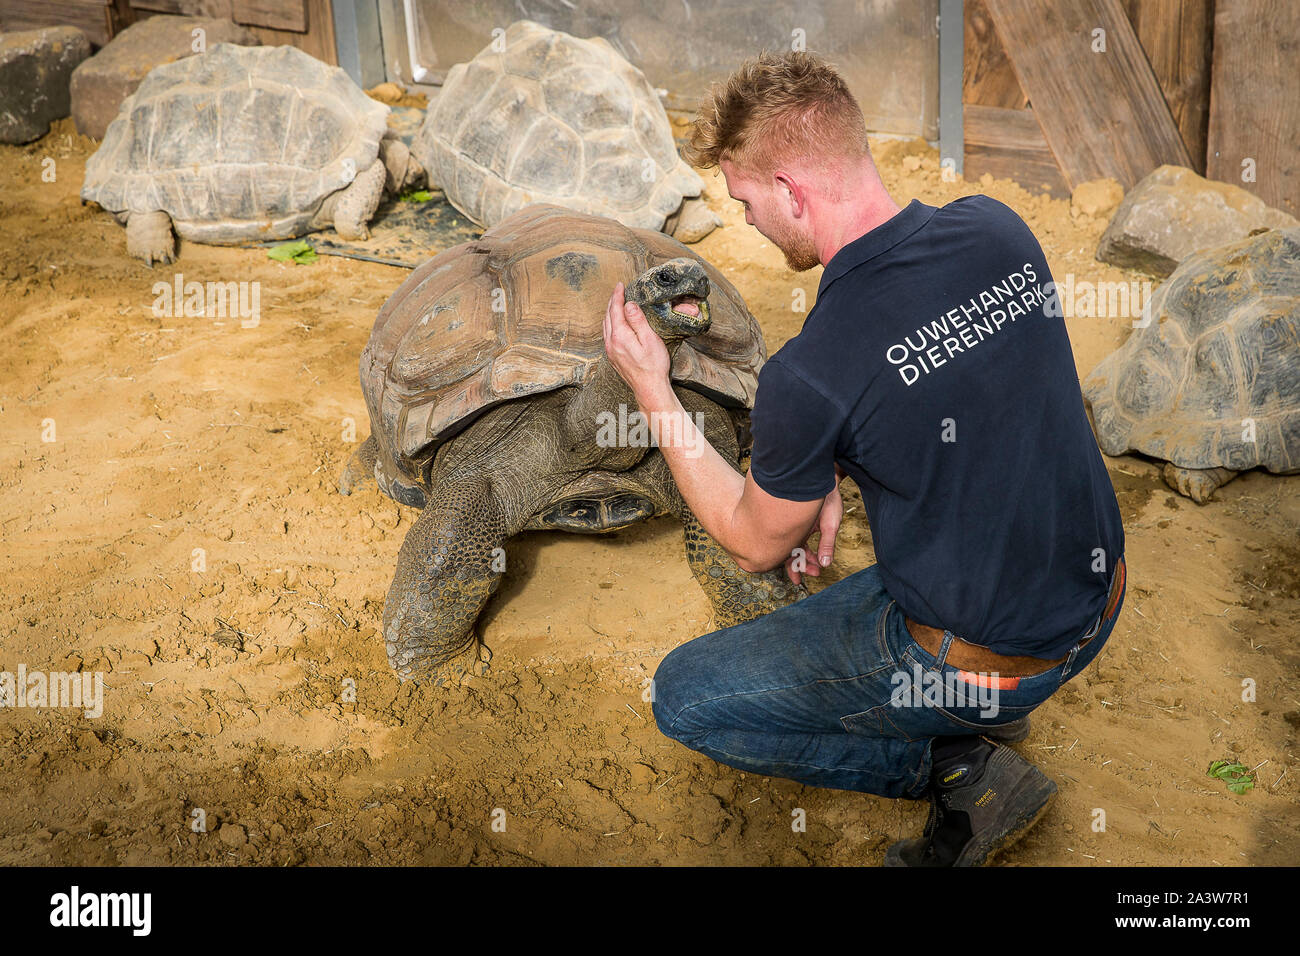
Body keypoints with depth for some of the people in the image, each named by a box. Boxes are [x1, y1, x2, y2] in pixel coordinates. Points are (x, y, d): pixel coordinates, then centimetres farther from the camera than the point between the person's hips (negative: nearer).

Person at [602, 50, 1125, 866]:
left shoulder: (811, 374, -28)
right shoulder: (1000, 231, -8)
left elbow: (756, 545, -7)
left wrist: (653, 390, -2)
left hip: (981, 659, -7)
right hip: (1098, 601, 7)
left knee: (684, 696, 7)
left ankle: (956, 767, 4)